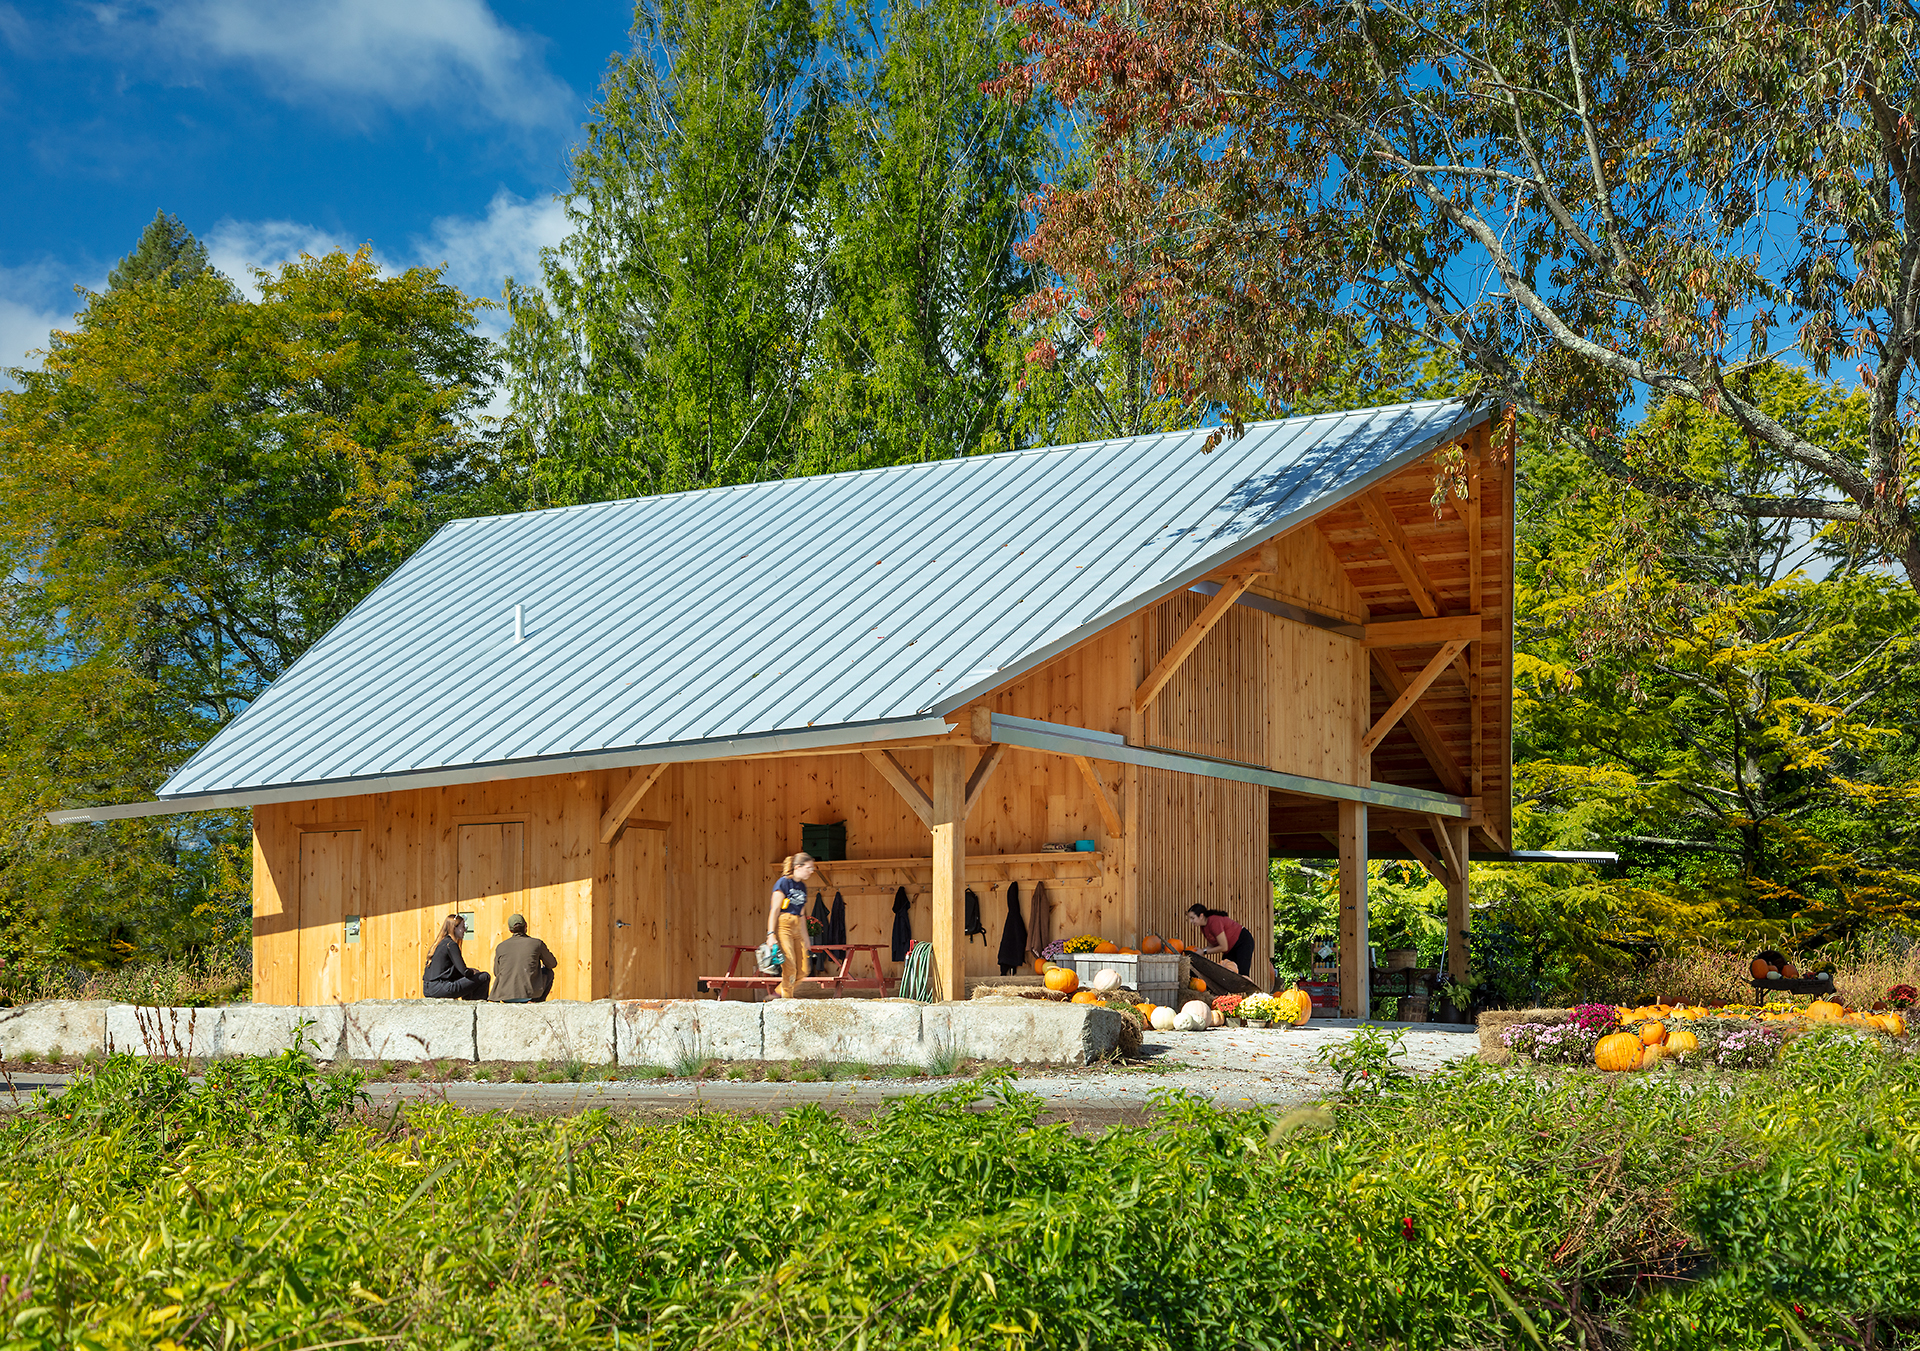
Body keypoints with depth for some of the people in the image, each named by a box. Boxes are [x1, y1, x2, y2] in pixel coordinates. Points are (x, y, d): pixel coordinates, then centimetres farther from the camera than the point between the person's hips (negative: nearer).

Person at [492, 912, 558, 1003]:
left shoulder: (500, 947, 1)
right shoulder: (537, 943, -3)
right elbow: (552, 964, 14)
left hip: (505, 995, 3)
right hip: (529, 993, -3)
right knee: (548, 972, 26)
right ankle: (535, 1001, 8)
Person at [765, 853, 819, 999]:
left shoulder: (802, 887, 17)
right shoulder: (783, 883, -6)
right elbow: (774, 910, -10)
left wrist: (805, 938, 22)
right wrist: (771, 933, -16)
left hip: (797, 929, 8)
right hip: (783, 926, -8)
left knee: (802, 970, 0)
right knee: (789, 967, -14)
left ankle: (778, 993, 12)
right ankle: (787, 998, -7)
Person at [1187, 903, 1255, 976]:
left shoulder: (1214, 922, -29)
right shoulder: (1203, 927, -2)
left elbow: (1223, 947, -28)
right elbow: (1211, 946, 6)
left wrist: (1203, 951, -21)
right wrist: (1199, 950, -12)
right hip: (1232, 947, 9)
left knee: (1241, 975, -18)